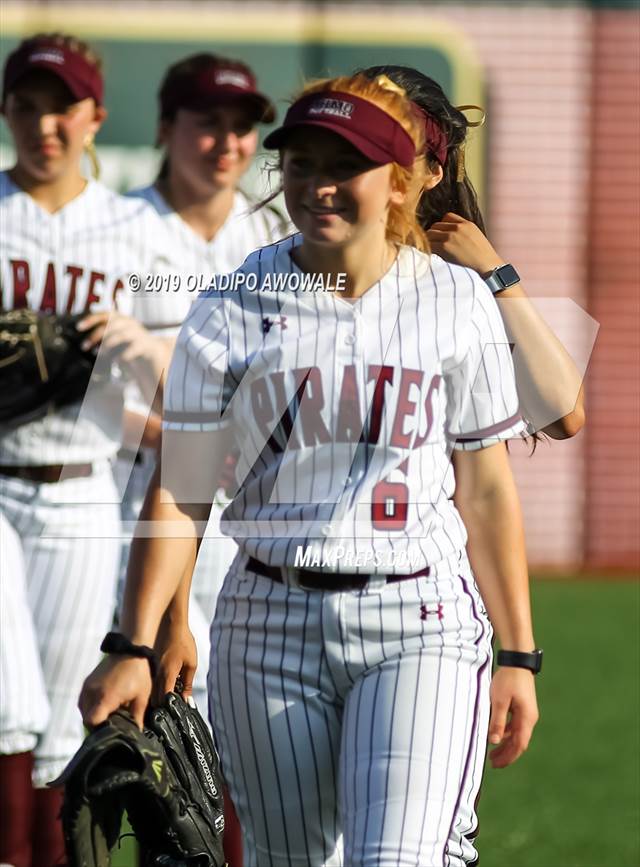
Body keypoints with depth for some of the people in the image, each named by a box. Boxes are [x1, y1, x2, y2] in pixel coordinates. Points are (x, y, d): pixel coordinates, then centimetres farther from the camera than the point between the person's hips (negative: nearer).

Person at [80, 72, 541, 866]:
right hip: (271, 621, 2)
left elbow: (486, 487, 7)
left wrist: (518, 655, 6)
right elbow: (178, 496, 1)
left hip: (422, 622, -1)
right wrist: (134, 647, -7)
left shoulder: (456, 303, 3)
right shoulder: (232, 314, 1)